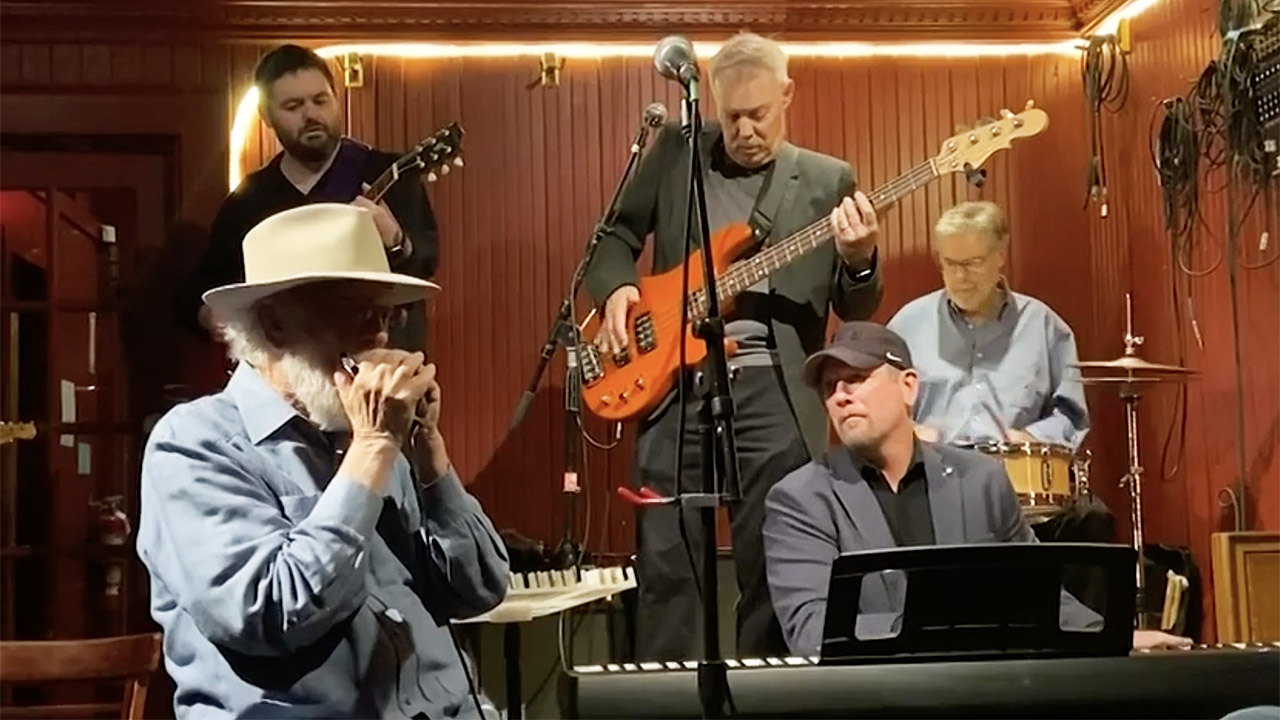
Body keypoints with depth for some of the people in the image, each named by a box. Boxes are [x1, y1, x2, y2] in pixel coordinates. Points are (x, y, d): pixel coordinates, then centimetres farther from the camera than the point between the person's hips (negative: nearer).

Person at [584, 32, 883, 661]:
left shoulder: (826, 180, 7)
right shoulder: (675, 150, 9)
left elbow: (856, 311, 6)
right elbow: (618, 233, 15)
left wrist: (860, 261, -16)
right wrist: (617, 288, -6)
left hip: (774, 392, 0)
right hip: (674, 385, 1)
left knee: (774, 567, 4)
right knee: (665, 563, 1)